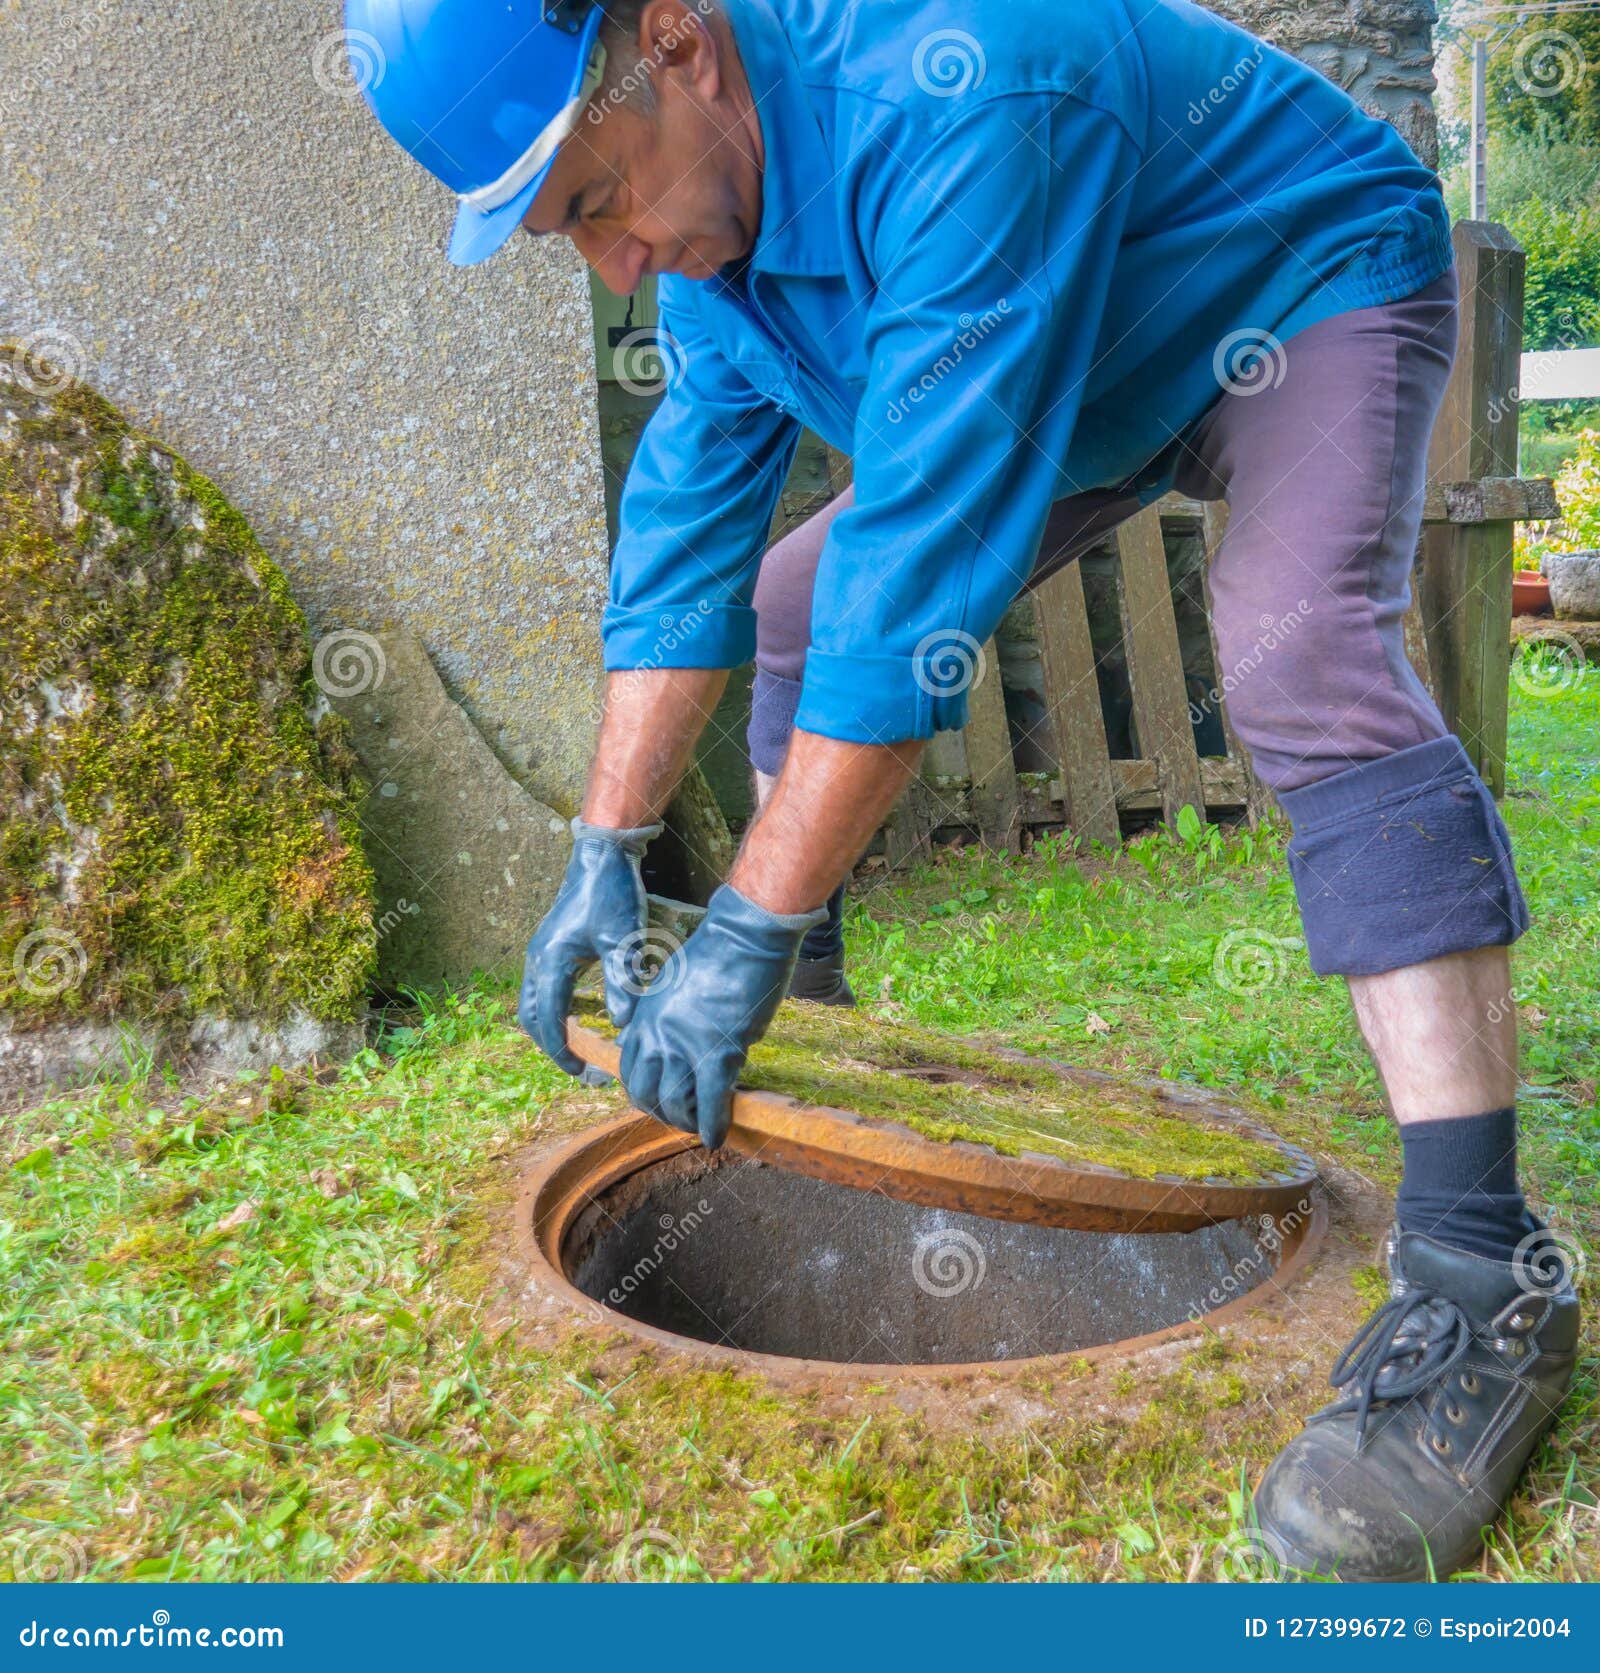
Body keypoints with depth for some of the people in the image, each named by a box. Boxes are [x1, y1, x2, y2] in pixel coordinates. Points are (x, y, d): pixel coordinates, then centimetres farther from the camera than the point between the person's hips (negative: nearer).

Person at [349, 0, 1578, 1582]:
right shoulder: (705, 197, -10)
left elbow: (922, 576, -43)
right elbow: (687, 525, -10)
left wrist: (747, 934, -40)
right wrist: (603, 855, -14)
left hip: (1310, 283, -7)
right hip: (1096, 376, 8)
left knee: (1296, 647, -36)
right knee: (795, 608, 3)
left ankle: (1484, 1282, -33)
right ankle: (793, 1030, 16)